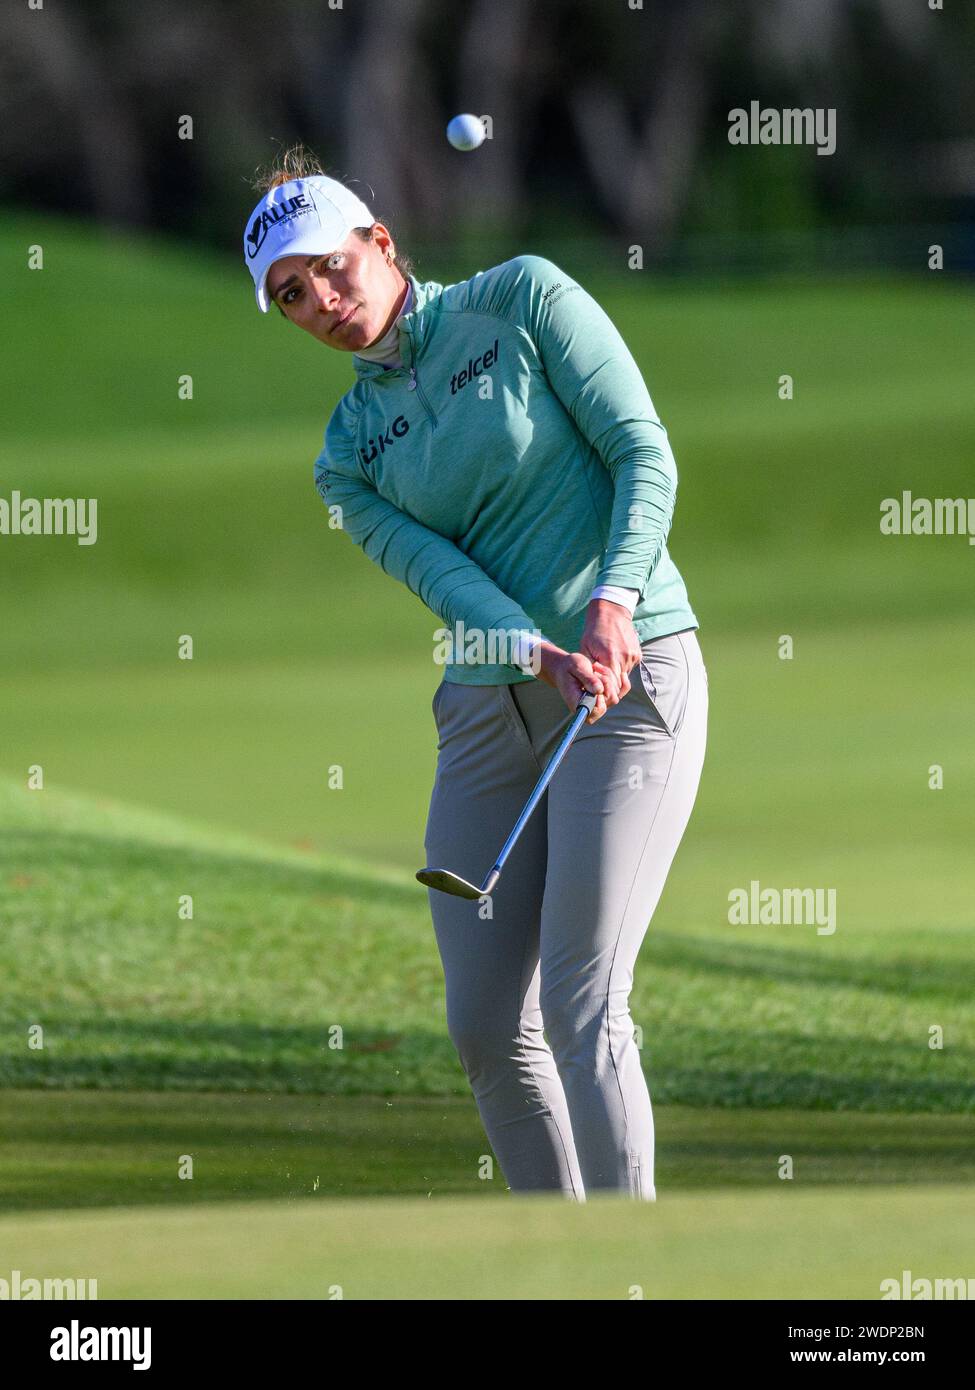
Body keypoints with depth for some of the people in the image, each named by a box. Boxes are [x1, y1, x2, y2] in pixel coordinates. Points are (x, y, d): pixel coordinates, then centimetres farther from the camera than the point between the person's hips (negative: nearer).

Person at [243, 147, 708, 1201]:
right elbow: (440, 574, -5)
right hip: (489, 708, 5)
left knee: (582, 1012, -14)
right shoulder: (349, 459, 11)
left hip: (633, 679, -5)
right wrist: (541, 654, -25)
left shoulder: (521, 298, 1)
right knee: (486, 1028, 1)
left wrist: (614, 601, -20)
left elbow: (645, 452, -5)